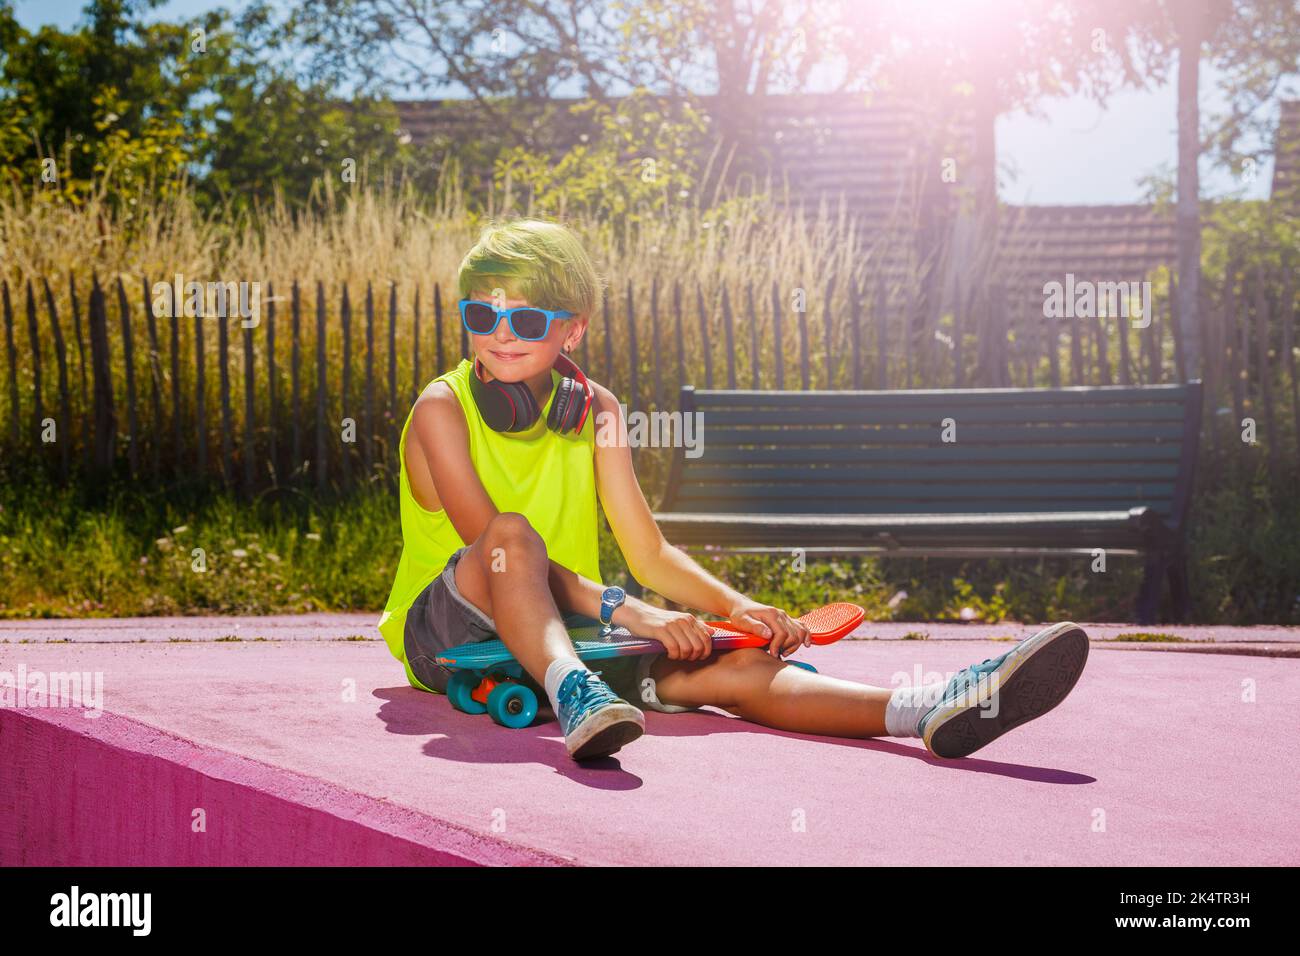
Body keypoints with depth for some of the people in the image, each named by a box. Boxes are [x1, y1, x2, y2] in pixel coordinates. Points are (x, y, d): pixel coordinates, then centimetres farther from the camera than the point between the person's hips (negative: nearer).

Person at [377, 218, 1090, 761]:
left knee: (732, 666, -22)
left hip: (564, 630, 4)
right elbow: (493, 541, -22)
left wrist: (737, 607, -15)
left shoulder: (594, 410, 6)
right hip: (443, 631, -4)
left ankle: (934, 710, -41)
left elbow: (650, 554, 4)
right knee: (514, 529, -36)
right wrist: (621, 608, -33)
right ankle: (571, 697, -61)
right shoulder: (443, 408, -9)